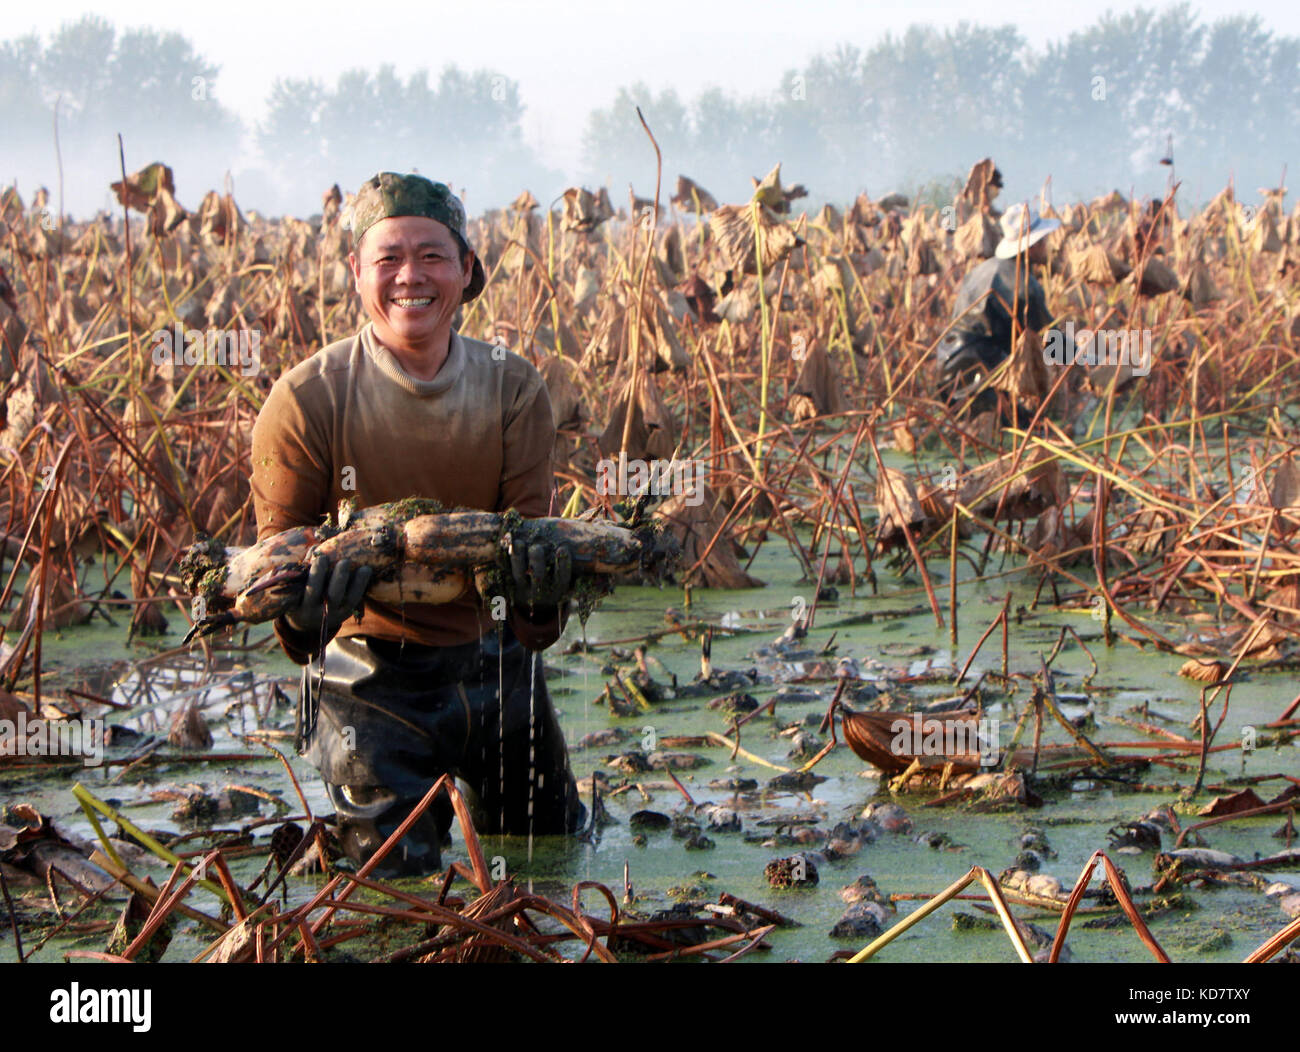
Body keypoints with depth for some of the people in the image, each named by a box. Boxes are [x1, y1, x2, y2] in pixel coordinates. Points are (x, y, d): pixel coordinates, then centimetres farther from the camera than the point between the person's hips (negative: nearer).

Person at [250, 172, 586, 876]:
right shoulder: (307, 401, -14)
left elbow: (530, 528, -10)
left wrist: (538, 595, -34)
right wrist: (304, 616, -35)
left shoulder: (514, 390, -5)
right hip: (370, 678, -3)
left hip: (492, 665, 4)